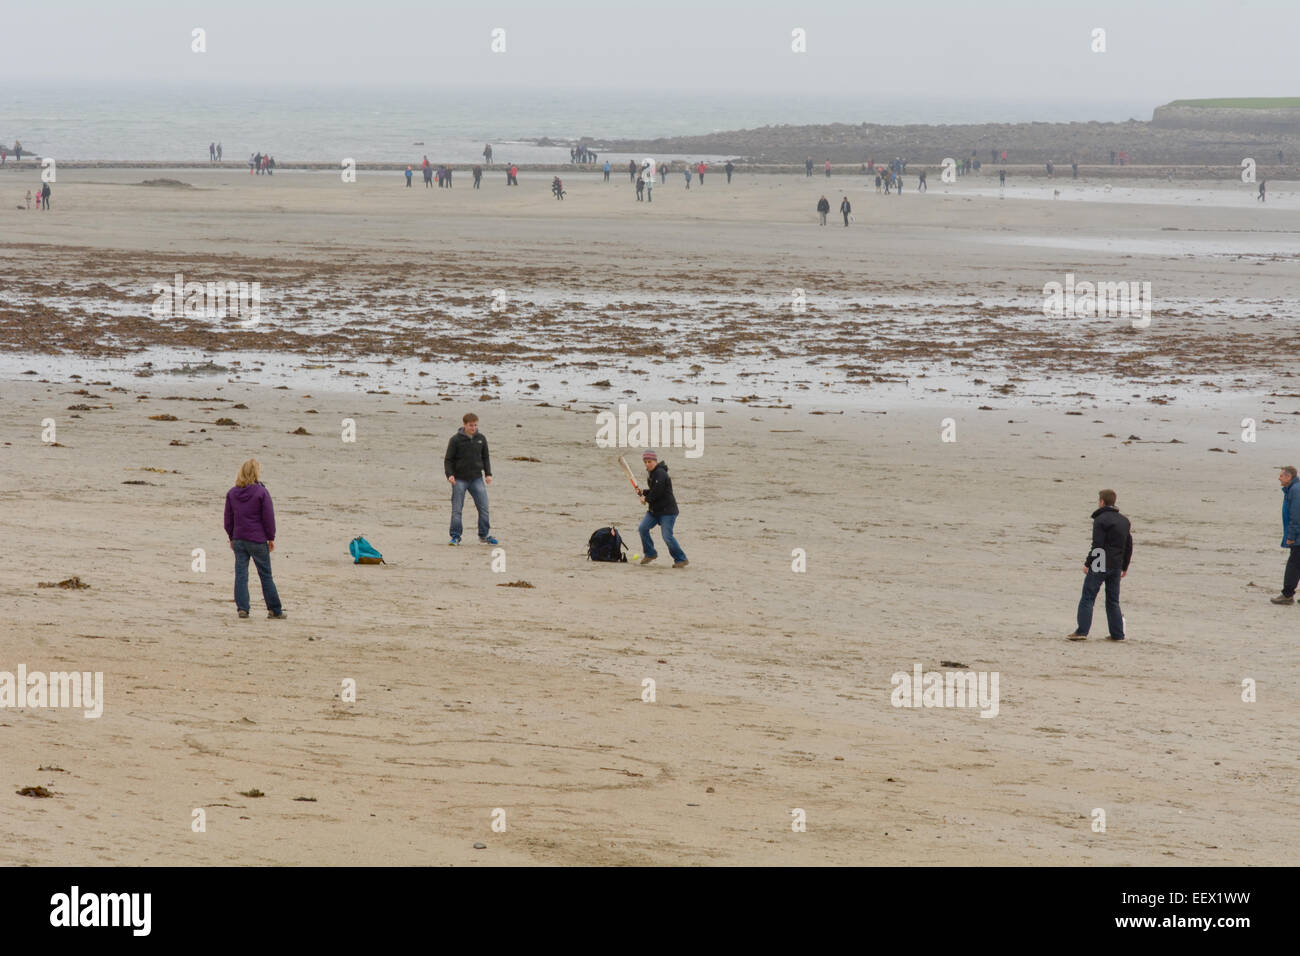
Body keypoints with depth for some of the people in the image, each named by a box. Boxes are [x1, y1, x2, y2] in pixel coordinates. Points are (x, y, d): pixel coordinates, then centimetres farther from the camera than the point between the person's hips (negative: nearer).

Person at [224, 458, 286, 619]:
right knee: (265, 575, 4)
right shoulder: (262, 492, -10)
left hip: (238, 539, 3)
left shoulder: (232, 493, 4)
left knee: (241, 574, 6)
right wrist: (271, 538, 2)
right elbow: (268, 517, -8)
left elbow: (228, 518, 9)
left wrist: (231, 538, 18)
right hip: (258, 540, -3)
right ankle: (275, 610, 9)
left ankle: (242, 608, -2)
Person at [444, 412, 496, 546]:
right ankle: (455, 537, 8)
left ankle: (484, 535, 11)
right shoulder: (456, 440, -5)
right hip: (459, 479, -3)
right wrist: (449, 474, -16)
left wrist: (488, 473, 4)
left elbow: (485, 458, 16)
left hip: (477, 478, 3)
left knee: (484, 507, -1)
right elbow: (448, 460, -2)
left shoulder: (481, 438, 6)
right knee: (456, 510, 0)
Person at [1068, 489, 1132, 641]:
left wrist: (1088, 563, -11)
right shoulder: (1124, 520, 14)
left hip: (1099, 566, -7)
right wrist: (1124, 566, 26)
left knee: (1087, 597, -4)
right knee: (1113, 601, 12)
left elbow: (1097, 545, -17)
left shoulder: (1101, 520, -11)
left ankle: (1082, 631, -10)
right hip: (1116, 566, 7)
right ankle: (1117, 633, 9)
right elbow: (1129, 545, 19)